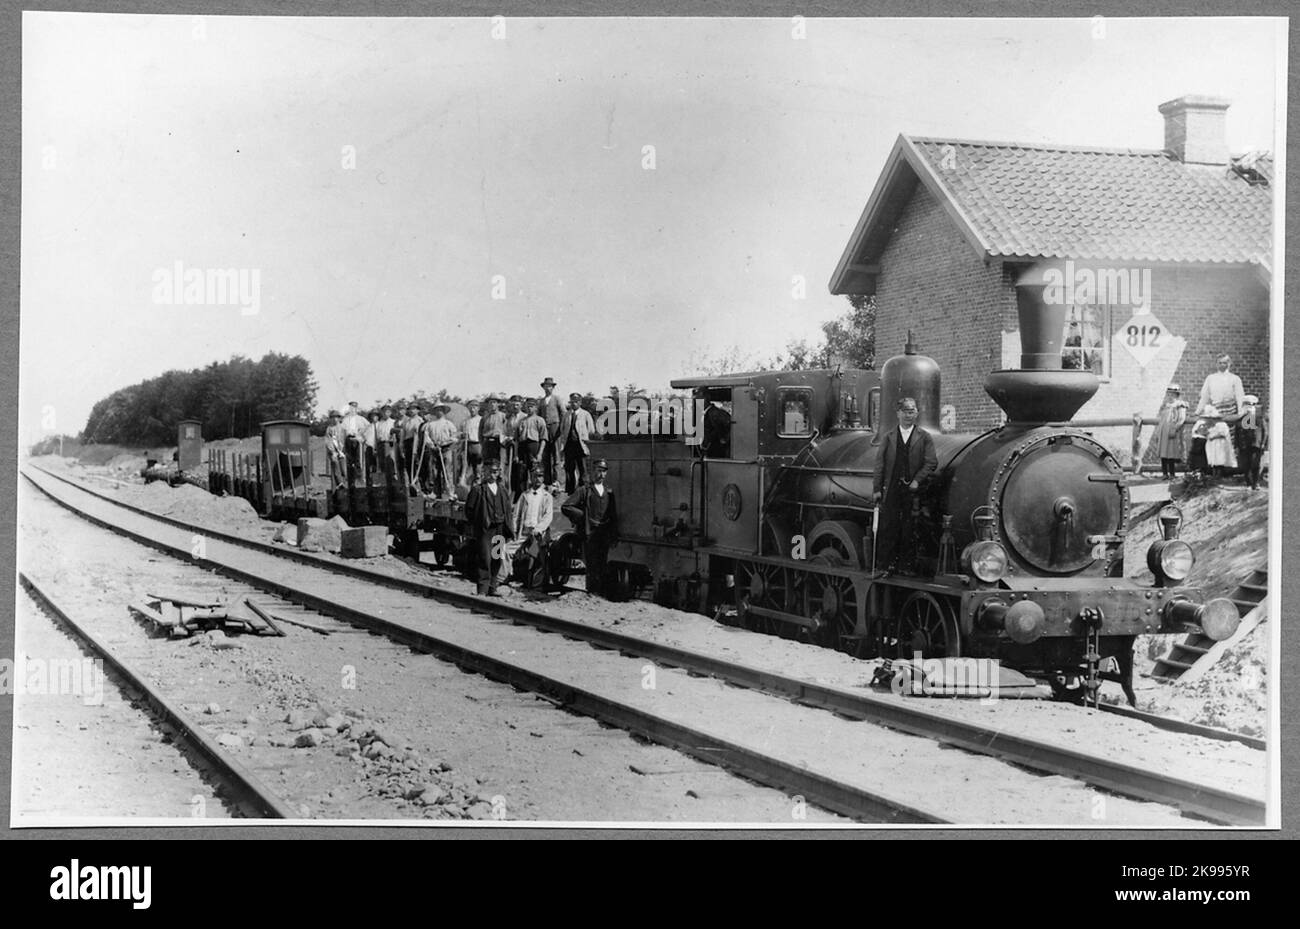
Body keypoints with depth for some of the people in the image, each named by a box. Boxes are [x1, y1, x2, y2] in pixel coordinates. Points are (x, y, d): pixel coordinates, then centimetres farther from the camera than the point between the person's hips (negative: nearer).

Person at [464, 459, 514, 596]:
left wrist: (508, 527, 12)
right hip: (484, 529, -5)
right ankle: (483, 589, -8)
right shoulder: (478, 489, -4)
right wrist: (474, 526, -4)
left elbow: (507, 507, 20)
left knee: (497, 560, 7)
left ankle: (492, 588, 16)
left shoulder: (501, 488, 13)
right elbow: (469, 509, -1)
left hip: (499, 529, 5)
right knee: (485, 559, -10)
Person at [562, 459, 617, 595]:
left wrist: (613, 535, 10)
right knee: (593, 568, -7)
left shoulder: (609, 493, 16)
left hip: (605, 537, 4)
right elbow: (565, 507, -5)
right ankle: (592, 593, -3)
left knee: (602, 568, 6)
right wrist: (583, 516, -6)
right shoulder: (584, 490, 1)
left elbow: (614, 516, 20)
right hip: (589, 536, -4)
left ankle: (601, 593, 10)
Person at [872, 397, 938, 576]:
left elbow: (932, 463, 1)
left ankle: (906, 566, 8)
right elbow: (880, 464, 8)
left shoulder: (924, 438, 8)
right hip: (891, 490, 1)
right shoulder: (889, 437, 11)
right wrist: (877, 489, 1)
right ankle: (884, 566, 0)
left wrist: (917, 480, -11)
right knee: (887, 529, -2)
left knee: (909, 531, 1)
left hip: (913, 490, -1)